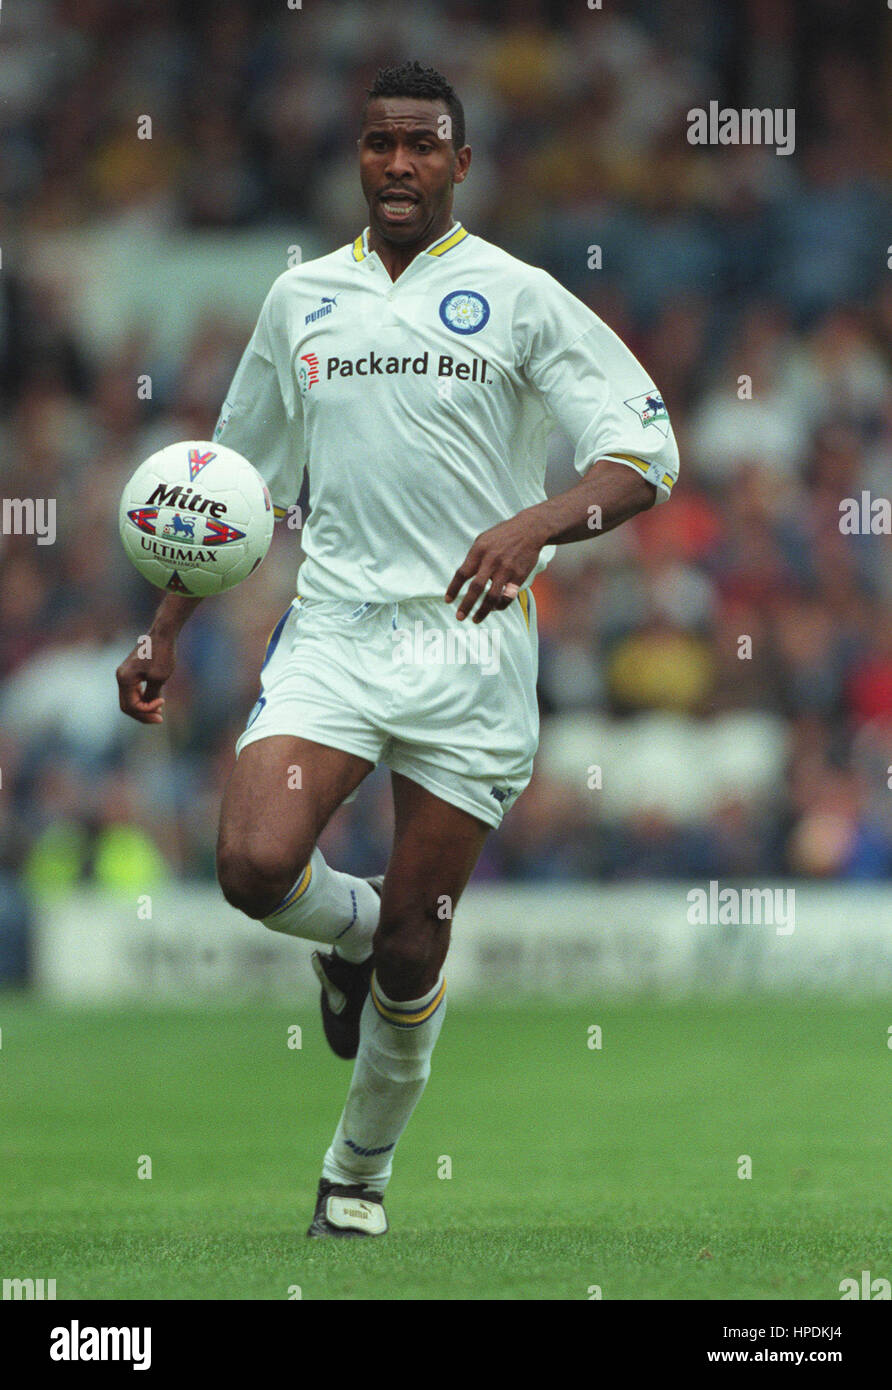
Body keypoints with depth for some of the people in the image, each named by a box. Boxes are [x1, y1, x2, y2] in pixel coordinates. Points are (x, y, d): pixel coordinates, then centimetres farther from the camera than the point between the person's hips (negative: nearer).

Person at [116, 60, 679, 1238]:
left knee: (412, 951, 1)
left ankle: (360, 1171, 24)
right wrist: (166, 633, 16)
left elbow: (648, 454, -4)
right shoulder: (301, 299, 12)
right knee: (256, 865, -23)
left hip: (470, 645, -2)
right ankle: (351, 928, 13)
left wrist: (535, 523, -22)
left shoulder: (519, 298, 1)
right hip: (333, 631, 2)